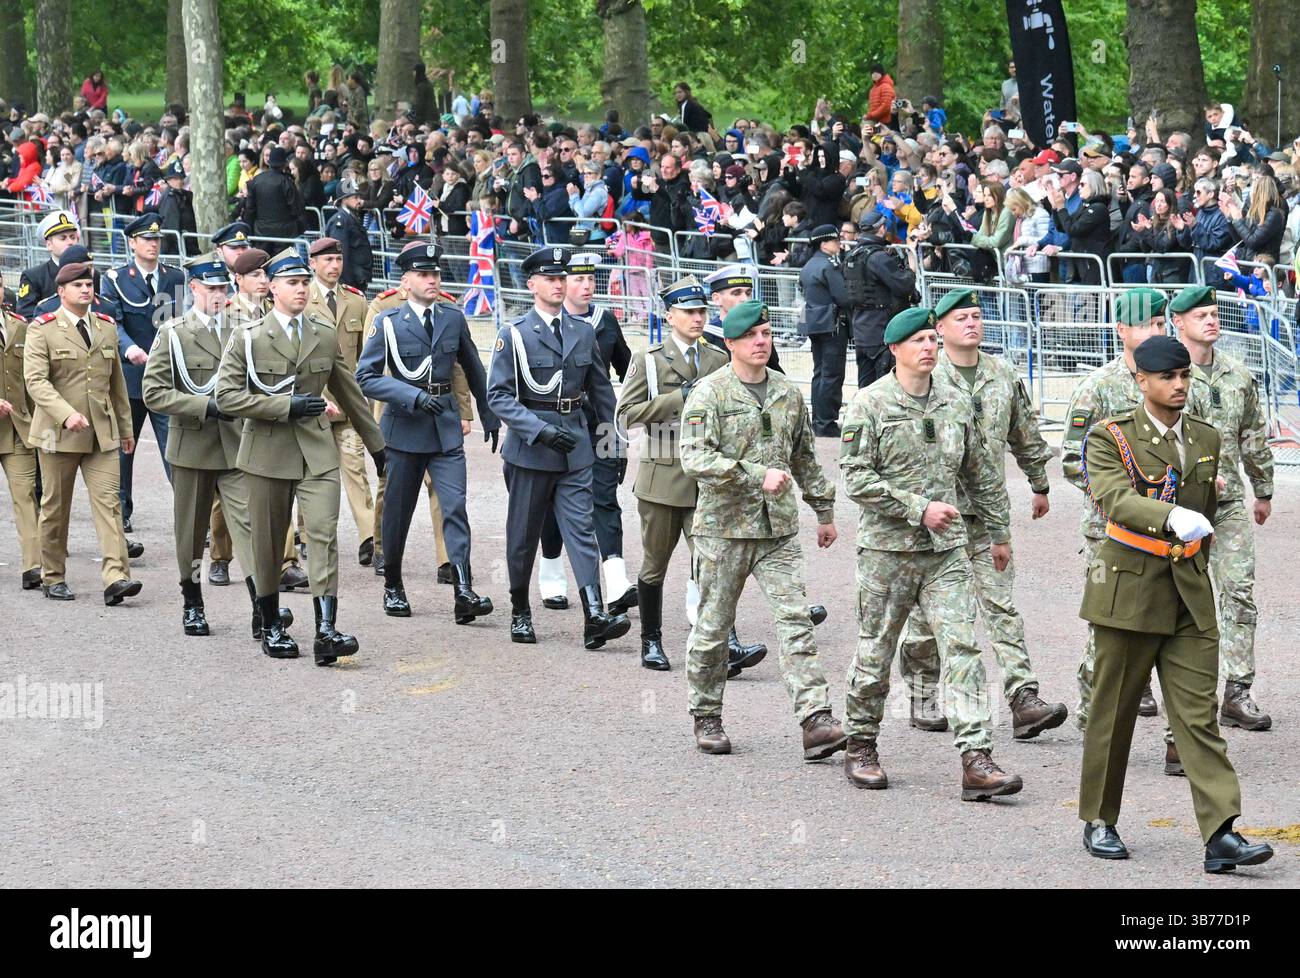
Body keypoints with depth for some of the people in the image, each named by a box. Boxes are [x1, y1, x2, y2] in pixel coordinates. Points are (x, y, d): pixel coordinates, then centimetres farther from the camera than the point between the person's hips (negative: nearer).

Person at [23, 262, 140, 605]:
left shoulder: (107, 327, 12)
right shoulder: (43, 330, -4)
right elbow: (35, 380, -15)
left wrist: (125, 427, 20)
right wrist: (66, 414, -28)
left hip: (102, 433, 3)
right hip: (58, 433, -3)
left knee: (108, 501, -9)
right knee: (55, 507, 7)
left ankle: (116, 577, -16)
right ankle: (53, 578, 19)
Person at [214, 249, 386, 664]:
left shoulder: (325, 335, 8)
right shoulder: (248, 338, -2)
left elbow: (349, 393, 18)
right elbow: (227, 396, -10)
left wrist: (376, 444, 23)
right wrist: (286, 406, -15)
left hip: (317, 450, 2)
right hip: (268, 453, -1)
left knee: (324, 533, -14)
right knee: (268, 542, 7)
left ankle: (326, 630, -21)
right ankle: (272, 627, 23)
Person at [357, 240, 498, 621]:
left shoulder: (453, 319, 7)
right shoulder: (387, 323, -3)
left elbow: (473, 370, 19)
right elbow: (366, 377, -9)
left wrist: (489, 417, 21)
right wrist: (413, 397, -20)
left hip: (446, 429, 2)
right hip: (404, 428, -2)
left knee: (455, 507, -11)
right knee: (398, 512, 8)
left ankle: (463, 592, -18)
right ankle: (393, 587, 24)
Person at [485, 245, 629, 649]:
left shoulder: (584, 333, 9)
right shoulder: (513, 335, -3)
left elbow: (601, 389, 17)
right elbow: (498, 395, -9)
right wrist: (541, 430, -19)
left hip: (575, 447, 2)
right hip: (529, 447, -2)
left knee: (581, 528, -9)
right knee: (524, 534, 8)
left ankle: (594, 616, -19)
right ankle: (520, 612, 23)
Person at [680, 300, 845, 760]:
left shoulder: (787, 393, 11)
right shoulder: (708, 394, -7)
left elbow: (806, 457, 22)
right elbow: (696, 458, -19)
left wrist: (824, 511, 22)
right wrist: (759, 475, -25)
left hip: (779, 528, 4)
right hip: (724, 526, -4)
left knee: (795, 619, -8)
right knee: (713, 626, 6)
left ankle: (816, 720, -14)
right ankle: (707, 719, 20)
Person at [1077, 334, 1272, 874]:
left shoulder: (1206, 439, 11)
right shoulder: (1111, 436, -6)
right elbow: (1112, 498, -25)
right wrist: (1172, 517, -42)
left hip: (1190, 596, 4)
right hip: (1128, 591, -4)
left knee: (1198, 715, -3)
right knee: (1113, 711, 6)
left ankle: (1220, 834, -10)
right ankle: (1099, 821, 21)